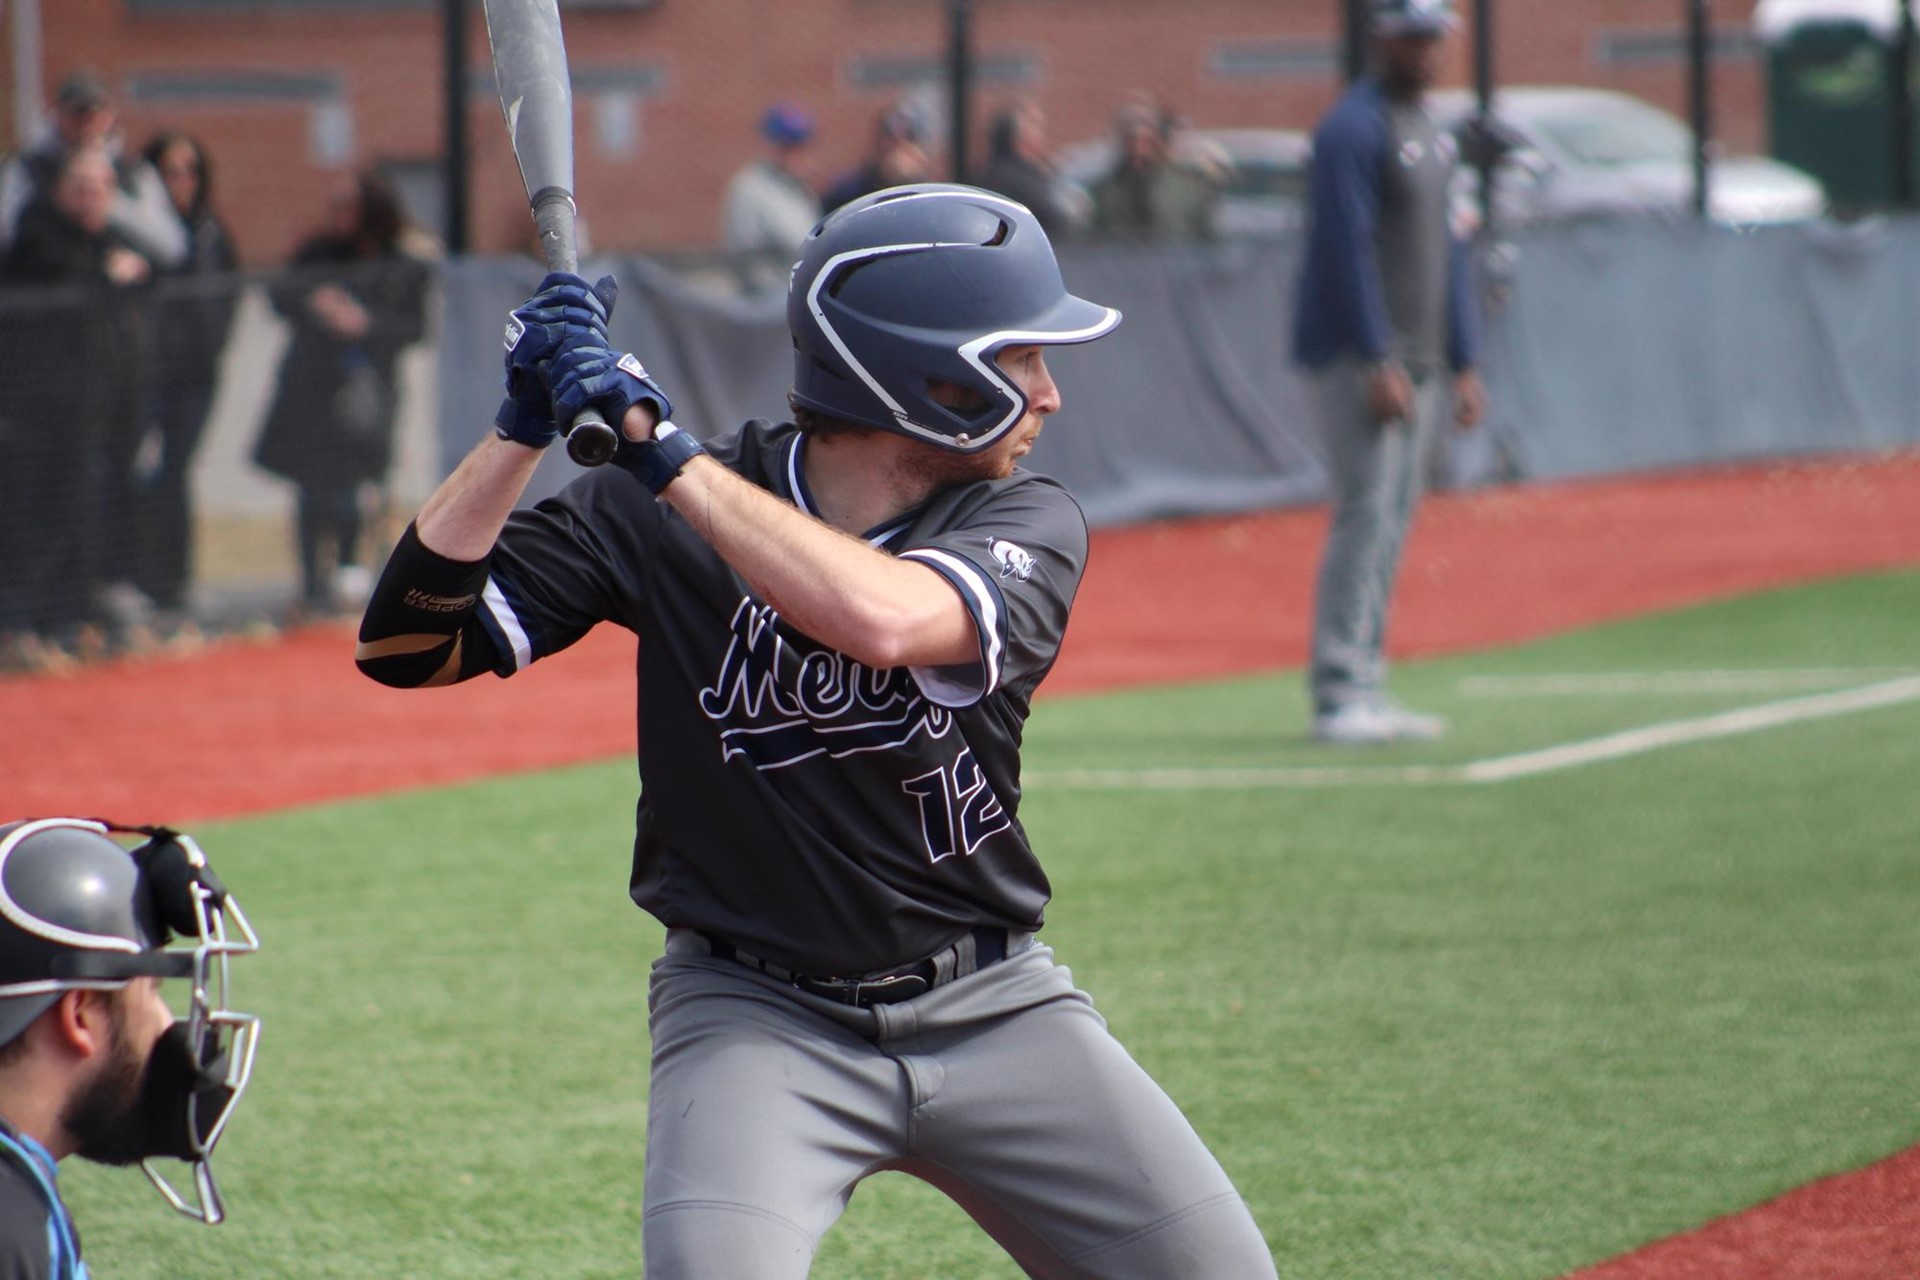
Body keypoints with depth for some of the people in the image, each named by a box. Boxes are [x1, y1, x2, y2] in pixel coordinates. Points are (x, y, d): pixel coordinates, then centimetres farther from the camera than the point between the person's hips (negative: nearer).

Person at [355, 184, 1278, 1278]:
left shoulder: (1027, 526, -4)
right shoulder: (655, 517, -5)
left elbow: (885, 618, -28)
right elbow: (408, 644, -10)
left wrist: (660, 446, -28)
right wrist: (524, 431, -20)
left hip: (990, 1009, 2)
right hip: (758, 1014, -2)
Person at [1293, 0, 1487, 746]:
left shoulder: (1434, 135, 18)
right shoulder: (1353, 129, -10)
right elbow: (1347, 249, -16)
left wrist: (1462, 364, 17)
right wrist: (1379, 363, -21)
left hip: (1418, 363, 9)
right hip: (1360, 356, -9)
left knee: (1392, 522, 8)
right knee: (1365, 514, -13)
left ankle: (1366, 691, 12)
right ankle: (1338, 692, -14)